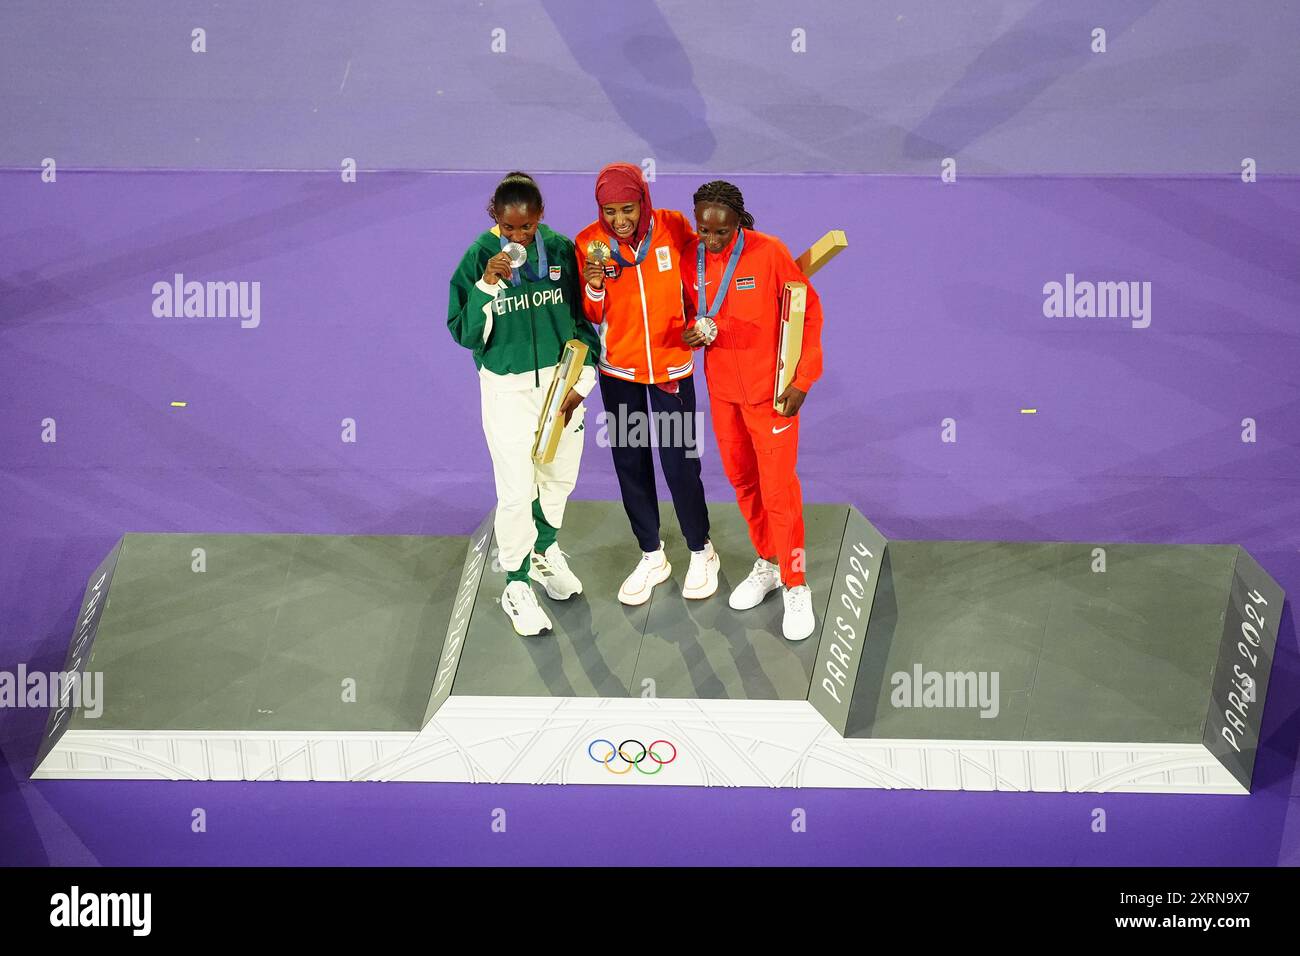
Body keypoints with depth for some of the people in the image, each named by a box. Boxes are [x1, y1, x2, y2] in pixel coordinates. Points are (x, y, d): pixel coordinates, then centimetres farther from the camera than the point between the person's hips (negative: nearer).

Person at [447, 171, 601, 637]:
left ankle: (545, 550, 44)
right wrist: (488, 286, -26)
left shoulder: (561, 249, -5)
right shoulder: (479, 257, -11)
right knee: (517, 491, -4)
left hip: (561, 379, 3)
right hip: (508, 387, -3)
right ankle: (517, 584, 14)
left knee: (560, 476, 17)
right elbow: (465, 333, -11)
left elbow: (584, 317, 5)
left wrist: (582, 379, 0)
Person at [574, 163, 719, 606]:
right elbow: (592, 316, -3)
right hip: (619, 369, 2)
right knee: (630, 463, 11)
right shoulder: (589, 242, -10)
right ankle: (652, 556, 28)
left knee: (680, 463, 0)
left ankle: (701, 552, 22)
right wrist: (594, 287, -23)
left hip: (671, 364, -2)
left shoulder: (673, 228, -12)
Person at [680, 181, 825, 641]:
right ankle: (767, 562, 35)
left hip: (770, 390, -5)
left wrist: (802, 380, -14)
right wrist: (691, 333, -13)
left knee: (778, 489, -4)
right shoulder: (691, 260, -3)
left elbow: (808, 311, -10)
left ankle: (795, 587, 8)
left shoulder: (769, 253, -16)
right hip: (722, 390, 5)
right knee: (742, 480, 16)